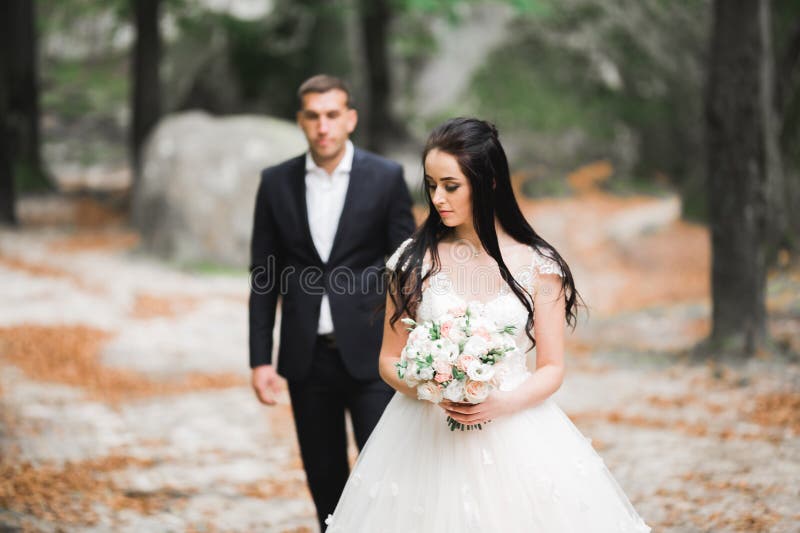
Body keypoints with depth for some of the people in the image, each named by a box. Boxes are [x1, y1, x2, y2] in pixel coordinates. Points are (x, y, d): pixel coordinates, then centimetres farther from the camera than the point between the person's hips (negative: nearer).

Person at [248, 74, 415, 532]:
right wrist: (261, 359, 2)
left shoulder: (386, 178, -2)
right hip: (307, 357, 3)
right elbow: (264, 278, 7)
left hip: (370, 354, -2)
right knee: (326, 482, 10)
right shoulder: (277, 183, 4)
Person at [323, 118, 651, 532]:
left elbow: (552, 368, 1)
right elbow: (390, 361, 5)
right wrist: (432, 390, -15)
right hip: (427, 439, 1)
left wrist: (504, 403, -17)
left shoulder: (537, 265, -2)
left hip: (516, 439, 0)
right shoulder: (415, 260, 0)